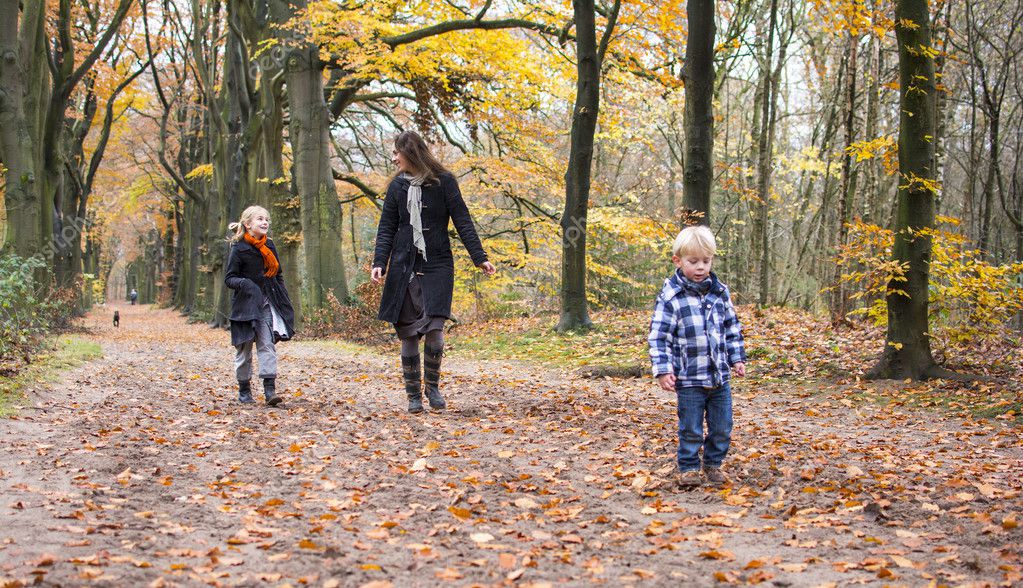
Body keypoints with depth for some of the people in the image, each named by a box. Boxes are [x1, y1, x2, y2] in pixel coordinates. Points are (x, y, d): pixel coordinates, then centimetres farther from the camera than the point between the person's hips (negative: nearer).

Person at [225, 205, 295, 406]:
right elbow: (229, 278, -7)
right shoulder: (239, 249, -8)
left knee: (267, 345, -6)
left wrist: (284, 299, 11)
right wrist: (243, 283, -27)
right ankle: (244, 390, 18)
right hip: (246, 305, -4)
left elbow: (278, 274, 17)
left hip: (267, 304, 4)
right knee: (244, 348, 6)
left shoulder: (269, 245, 8)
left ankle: (270, 389, -11)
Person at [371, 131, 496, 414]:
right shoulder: (397, 185, 8)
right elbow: (387, 228, 8)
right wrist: (380, 262, -5)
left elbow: (462, 221, -2)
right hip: (404, 266, 3)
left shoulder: (443, 181, -1)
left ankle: (432, 386, 8)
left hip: (437, 265, -3)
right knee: (408, 334, 1)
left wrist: (479, 258, -9)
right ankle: (413, 394, 12)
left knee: (434, 329, -13)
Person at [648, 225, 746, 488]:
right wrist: (663, 370, -14)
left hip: (720, 376, 5)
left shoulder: (719, 292, 5)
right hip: (689, 378, -4)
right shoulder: (669, 297, -10)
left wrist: (737, 358, 12)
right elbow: (658, 336, -9)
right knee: (691, 429, 4)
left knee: (722, 427, 12)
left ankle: (713, 464, 30)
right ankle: (689, 467, 21)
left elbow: (732, 328, 16)